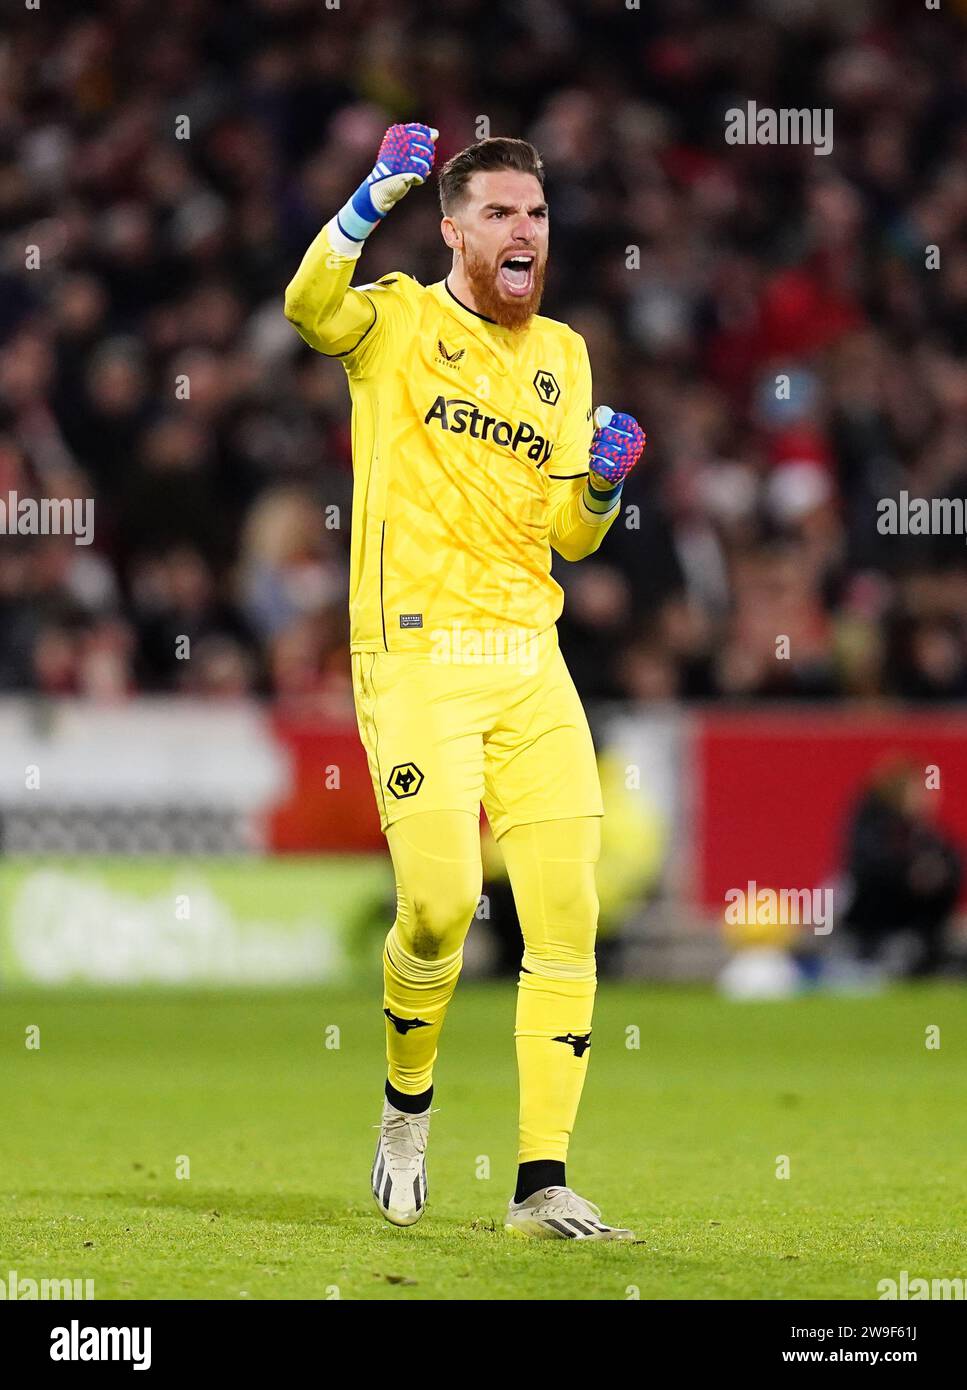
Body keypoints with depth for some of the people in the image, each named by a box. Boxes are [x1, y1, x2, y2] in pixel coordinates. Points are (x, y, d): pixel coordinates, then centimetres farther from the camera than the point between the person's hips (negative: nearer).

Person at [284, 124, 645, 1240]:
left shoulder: (562, 357, 17)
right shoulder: (398, 321, 3)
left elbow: (569, 538, 16)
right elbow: (310, 306, -21)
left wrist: (605, 479, -4)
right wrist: (375, 196, -34)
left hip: (527, 656, 5)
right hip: (414, 655, -5)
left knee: (567, 913, -4)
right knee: (440, 903, -16)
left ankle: (542, 1184, 0)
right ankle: (408, 1104, 14)